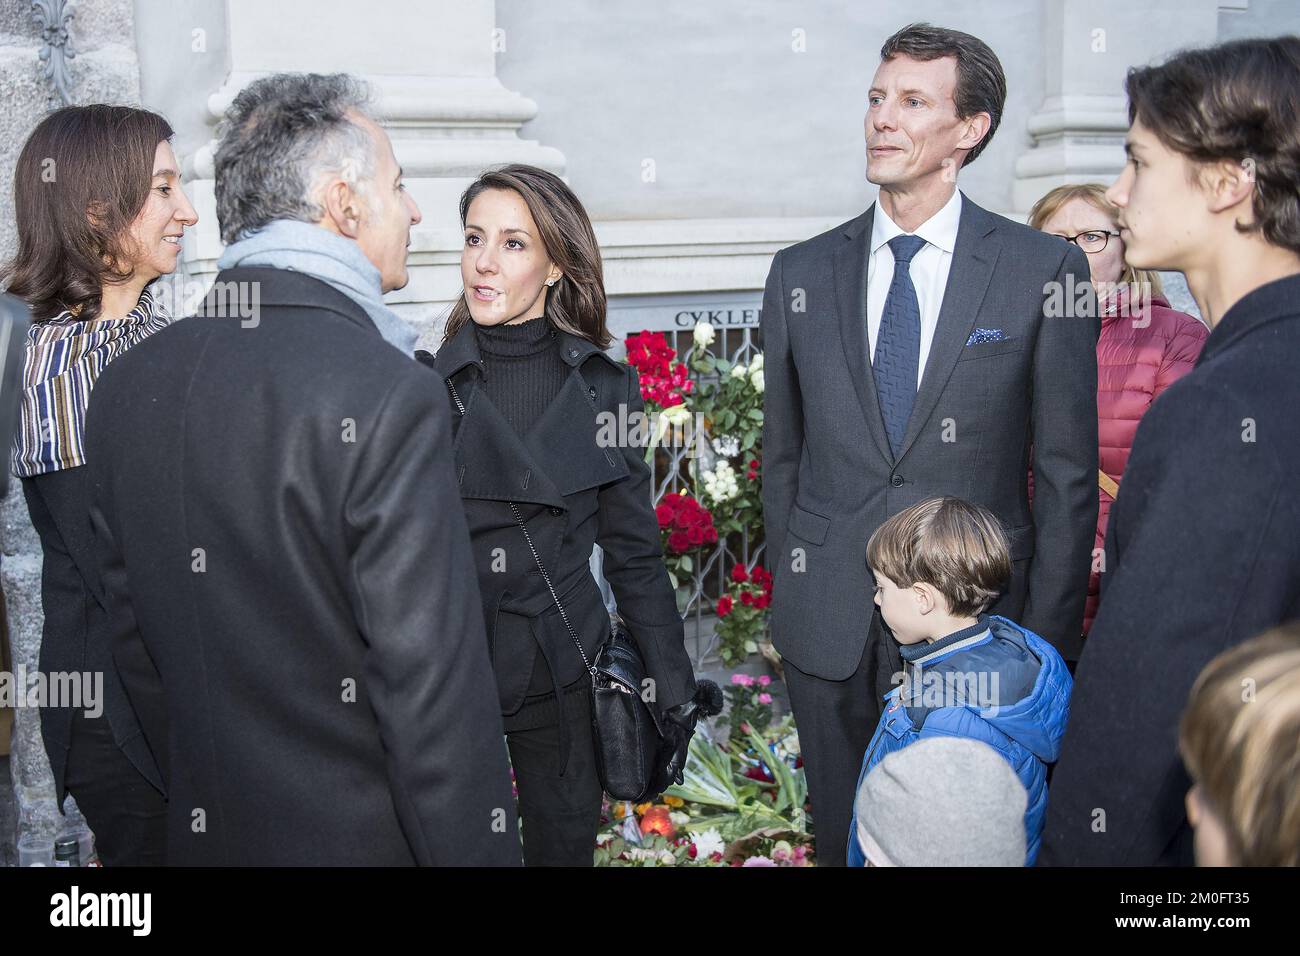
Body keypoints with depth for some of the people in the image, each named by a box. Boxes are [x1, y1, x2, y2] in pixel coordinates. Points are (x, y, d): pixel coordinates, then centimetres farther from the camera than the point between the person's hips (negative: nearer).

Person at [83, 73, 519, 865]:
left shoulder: (126, 388, -1)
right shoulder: (390, 394, -23)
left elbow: (135, 649, 8)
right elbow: (436, 694, -23)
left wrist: (205, 800, 18)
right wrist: (477, 850, -13)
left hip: (208, 830, 7)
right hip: (370, 837, -6)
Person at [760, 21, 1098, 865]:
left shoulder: (1044, 272, -5)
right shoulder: (801, 274, 3)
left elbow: (1068, 472, -3)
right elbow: (783, 455, 9)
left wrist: (1047, 638, -4)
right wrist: (790, 595, 8)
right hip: (829, 629, 3)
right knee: (843, 834, 16)